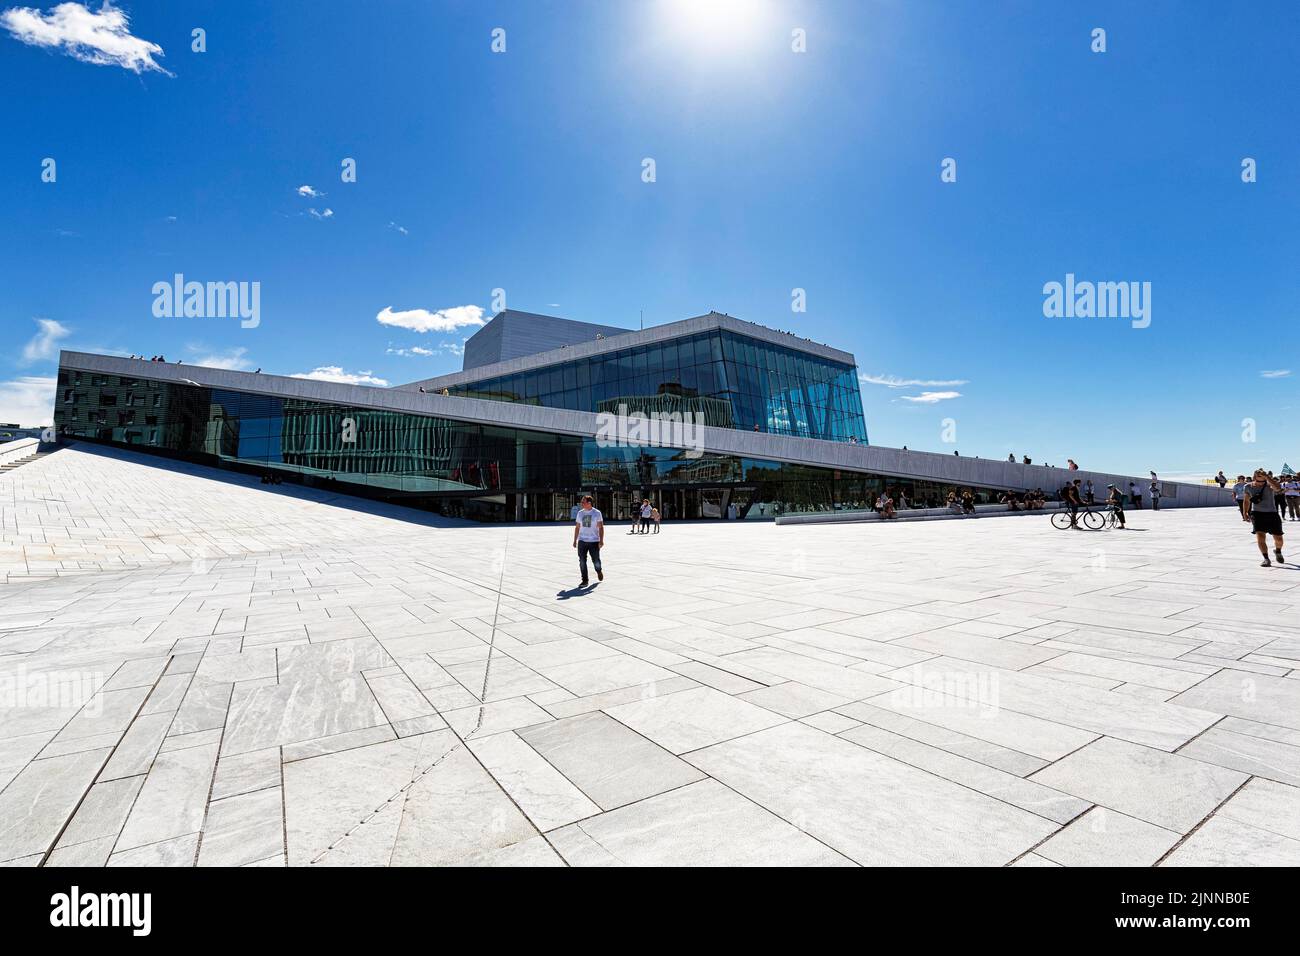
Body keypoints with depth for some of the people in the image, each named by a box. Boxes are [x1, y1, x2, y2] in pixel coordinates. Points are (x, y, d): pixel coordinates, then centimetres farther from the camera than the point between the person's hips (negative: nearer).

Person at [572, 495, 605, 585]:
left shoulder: (597, 513, -4)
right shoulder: (580, 513, 8)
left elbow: (601, 527, -5)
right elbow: (577, 527, 14)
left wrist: (601, 540, -13)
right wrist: (575, 540, 10)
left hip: (594, 541, -3)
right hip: (582, 541, 3)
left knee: (596, 561, 1)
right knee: (582, 562, -2)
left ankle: (599, 571, 34)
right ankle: (584, 580, 7)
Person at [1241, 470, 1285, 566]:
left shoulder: (1269, 484, -10)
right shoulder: (1248, 487, 0)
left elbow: (1278, 488, -36)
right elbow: (1246, 500, 16)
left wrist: (1266, 476, -36)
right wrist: (1245, 513, 12)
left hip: (1272, 514, -1)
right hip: (1257, 514, 1)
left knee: (1278, 539, 9)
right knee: (1260, 536, -15)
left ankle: (1278, 551, 41)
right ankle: (1266, 559, -7)